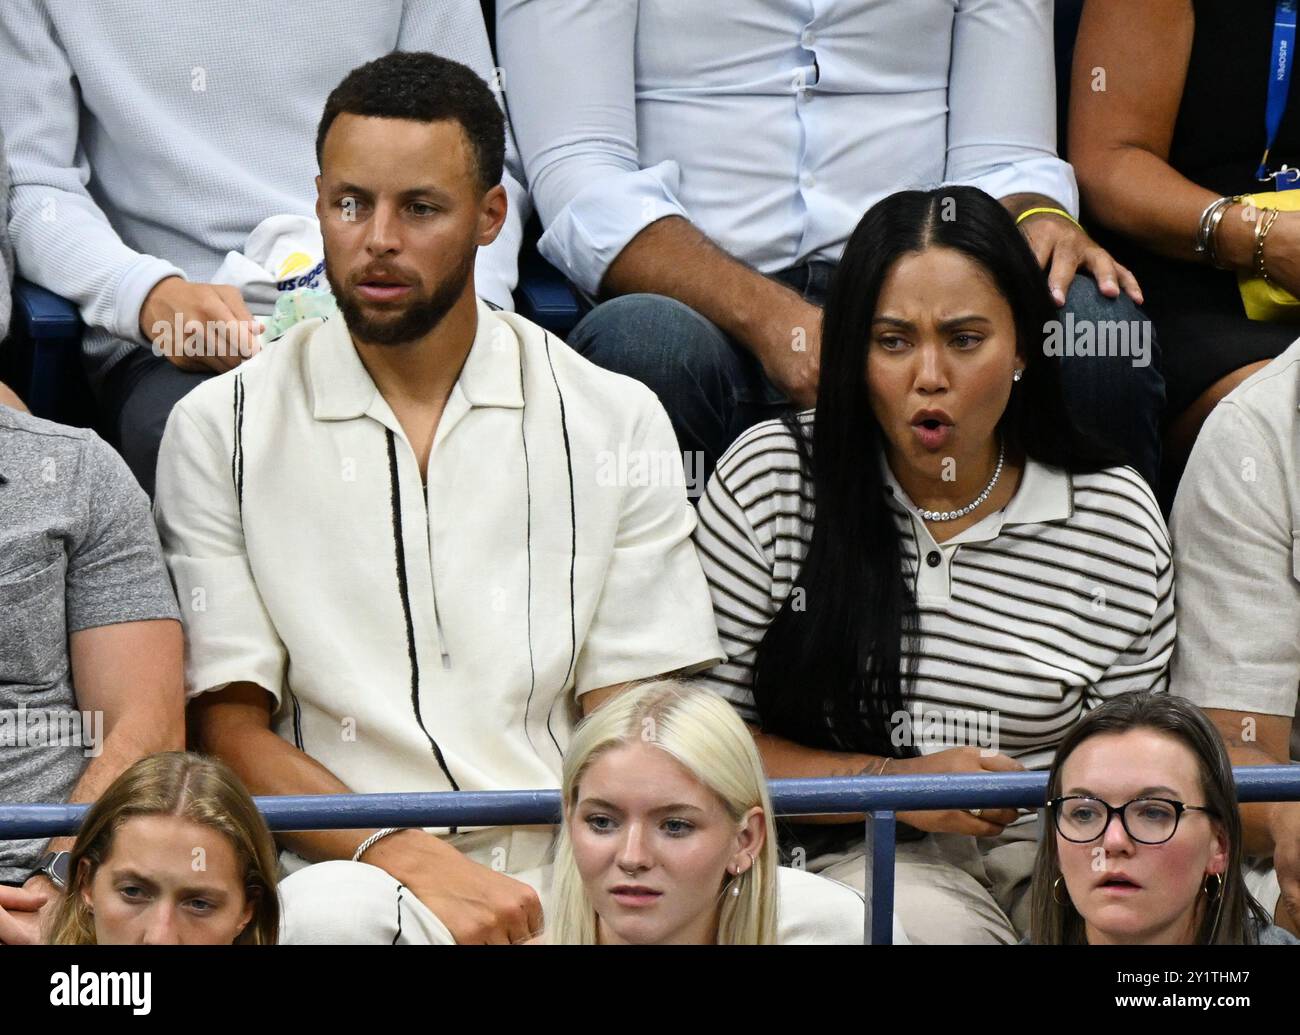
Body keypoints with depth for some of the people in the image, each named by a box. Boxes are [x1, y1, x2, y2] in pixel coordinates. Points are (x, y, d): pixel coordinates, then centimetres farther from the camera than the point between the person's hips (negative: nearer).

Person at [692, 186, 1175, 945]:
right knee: (931, 921, -36)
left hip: (1050, 849, 2)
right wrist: (892, 782, -10)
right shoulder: (769, 482, 0)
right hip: (852, 847, -2)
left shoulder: (1119, 521, 3)